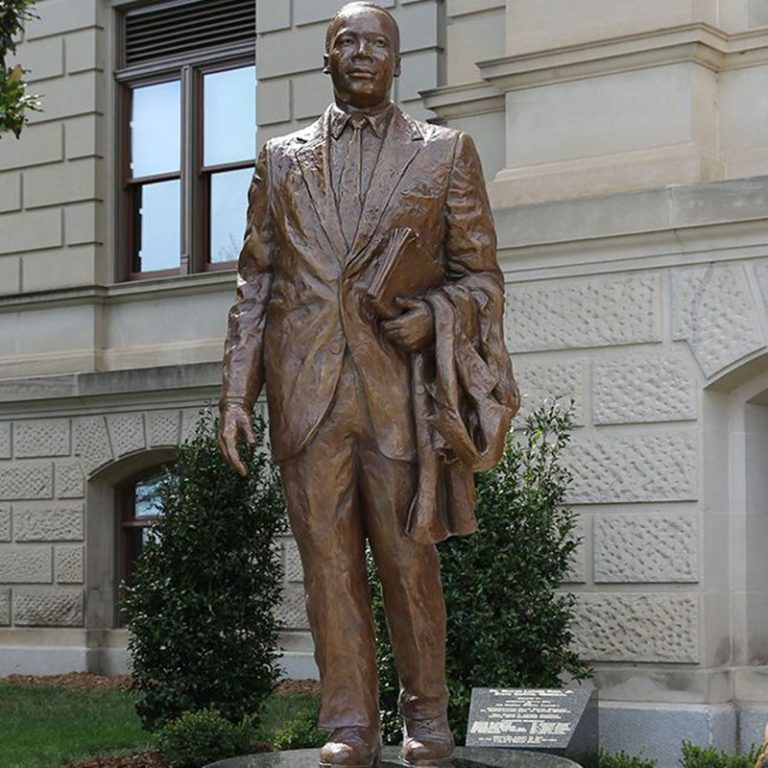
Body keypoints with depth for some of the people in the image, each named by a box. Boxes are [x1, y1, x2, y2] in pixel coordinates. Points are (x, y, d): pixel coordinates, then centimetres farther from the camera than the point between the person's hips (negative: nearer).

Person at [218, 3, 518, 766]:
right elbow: (254, 282, 12)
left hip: (401, 389, -1)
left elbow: (481, 278, 10)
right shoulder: (282, 159, 13)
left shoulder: (445, 153, 9)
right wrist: (236, 392, 4)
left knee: (409, 560, 2)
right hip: (306, 393, 2)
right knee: (329, 561, 4)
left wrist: (434, 317, -9)